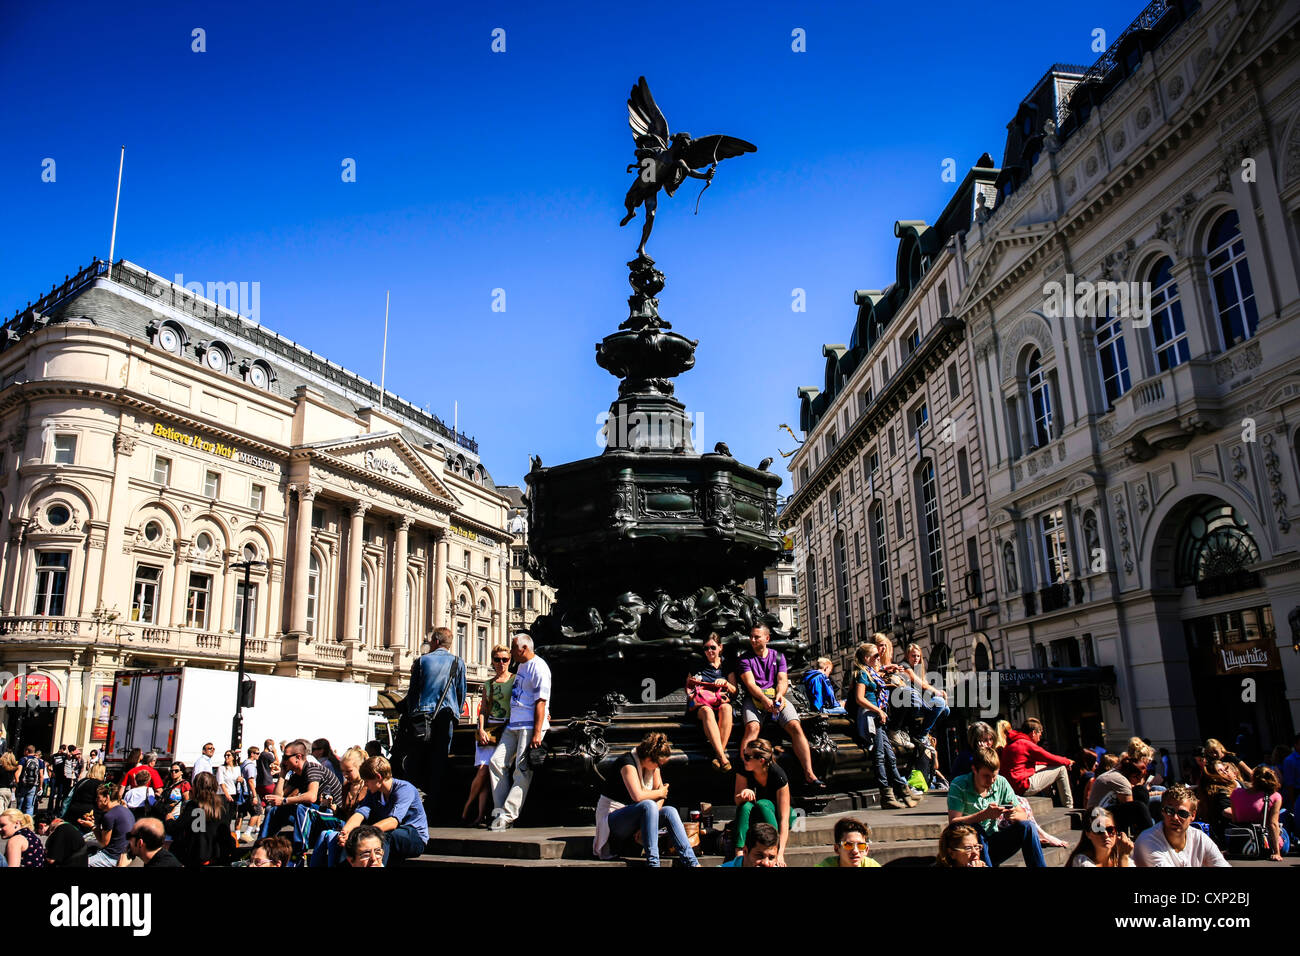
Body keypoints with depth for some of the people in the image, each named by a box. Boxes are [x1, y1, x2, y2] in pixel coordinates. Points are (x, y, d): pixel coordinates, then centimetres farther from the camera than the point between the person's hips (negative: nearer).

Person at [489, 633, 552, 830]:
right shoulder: (522, 666, 17)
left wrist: (537, 733, -20)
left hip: (530, 725, -9)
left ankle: (508, 815, -5)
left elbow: (541, 702, -16)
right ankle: (500, 811, 6)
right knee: (496, 762, 2)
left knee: (522, 769, -6)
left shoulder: (539, 667, -11)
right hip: (513, 725, 9)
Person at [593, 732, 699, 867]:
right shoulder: (627, 762, -21)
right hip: (612, 819, -7)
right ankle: (653, 863, -37)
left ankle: (692, 863, -25)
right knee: (648, 805, -35)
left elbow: (660, 792, 2)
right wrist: (659, 793, -15)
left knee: (670, 811, -19)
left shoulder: (654, 765, 5)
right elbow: (637, 796, -33)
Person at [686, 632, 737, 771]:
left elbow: (735, 692, 15)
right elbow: (688, 688, 24)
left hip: (722, 701, 1)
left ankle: (719, 753, -44)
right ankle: (722, 757, -51)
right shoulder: (697, 666, 19)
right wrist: (692, 681, 1)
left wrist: (725, 683, -5)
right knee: (707, 711, -39)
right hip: (700, 704, -1)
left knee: (726, 708, -38)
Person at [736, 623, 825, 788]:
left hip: (776, 696, 2)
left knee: (795, 726, -22)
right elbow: (750, 683, -5)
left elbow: (783, 680, 5)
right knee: (752, 727, -31)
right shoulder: (745, 658, 9)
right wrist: (765, 699, -23)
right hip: (754, 698, -2)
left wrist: (779, 694, -18)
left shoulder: (778, 656, 17)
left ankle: (809, 774, -23)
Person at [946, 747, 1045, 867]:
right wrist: (984, 815, -33)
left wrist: (1013, 815, -24)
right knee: (974, 828, -35)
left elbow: (1022, 815, 1)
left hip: (994, 845, 4)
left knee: (1027, 827, -16)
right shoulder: (959, 785, -13)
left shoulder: (1001, 783, 0)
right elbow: (953, 823, -22)